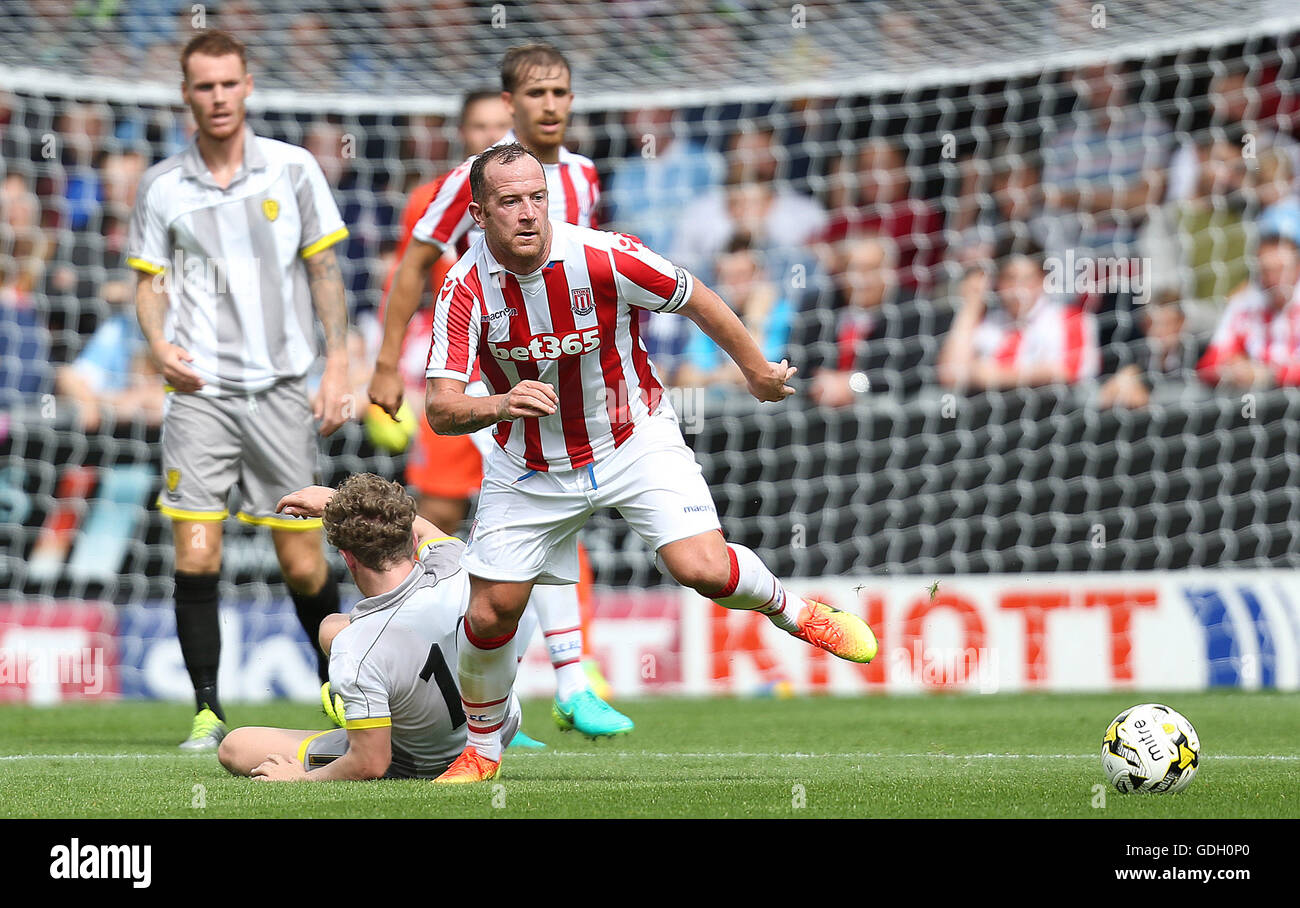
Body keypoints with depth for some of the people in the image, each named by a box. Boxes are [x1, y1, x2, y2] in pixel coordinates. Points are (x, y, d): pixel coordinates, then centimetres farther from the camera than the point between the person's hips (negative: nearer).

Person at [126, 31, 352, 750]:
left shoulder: (292, 169, 3)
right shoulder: (162, 185, 5)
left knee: (303, 566, 1)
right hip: (200, 389, 0)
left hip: (281, 387, 0)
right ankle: (208, 710, 3)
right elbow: (150, 280, 12)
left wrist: (337, 365, -1)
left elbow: (325, 270, 6)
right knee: (195, 559, -9)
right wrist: (159, 344, -8)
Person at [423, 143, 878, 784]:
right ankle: (481, 749, 24)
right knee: (491, 613, -2)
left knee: (702, 568, -20)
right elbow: (440, 409, -23)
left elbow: (694, 299, -4)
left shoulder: (605, 257, -23)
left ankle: (790, 609, 13)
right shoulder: (466, 288, -19)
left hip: (633, 440, -1)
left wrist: (757, 370, 10)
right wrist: (499, 405, -45)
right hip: (531, 466, 2)